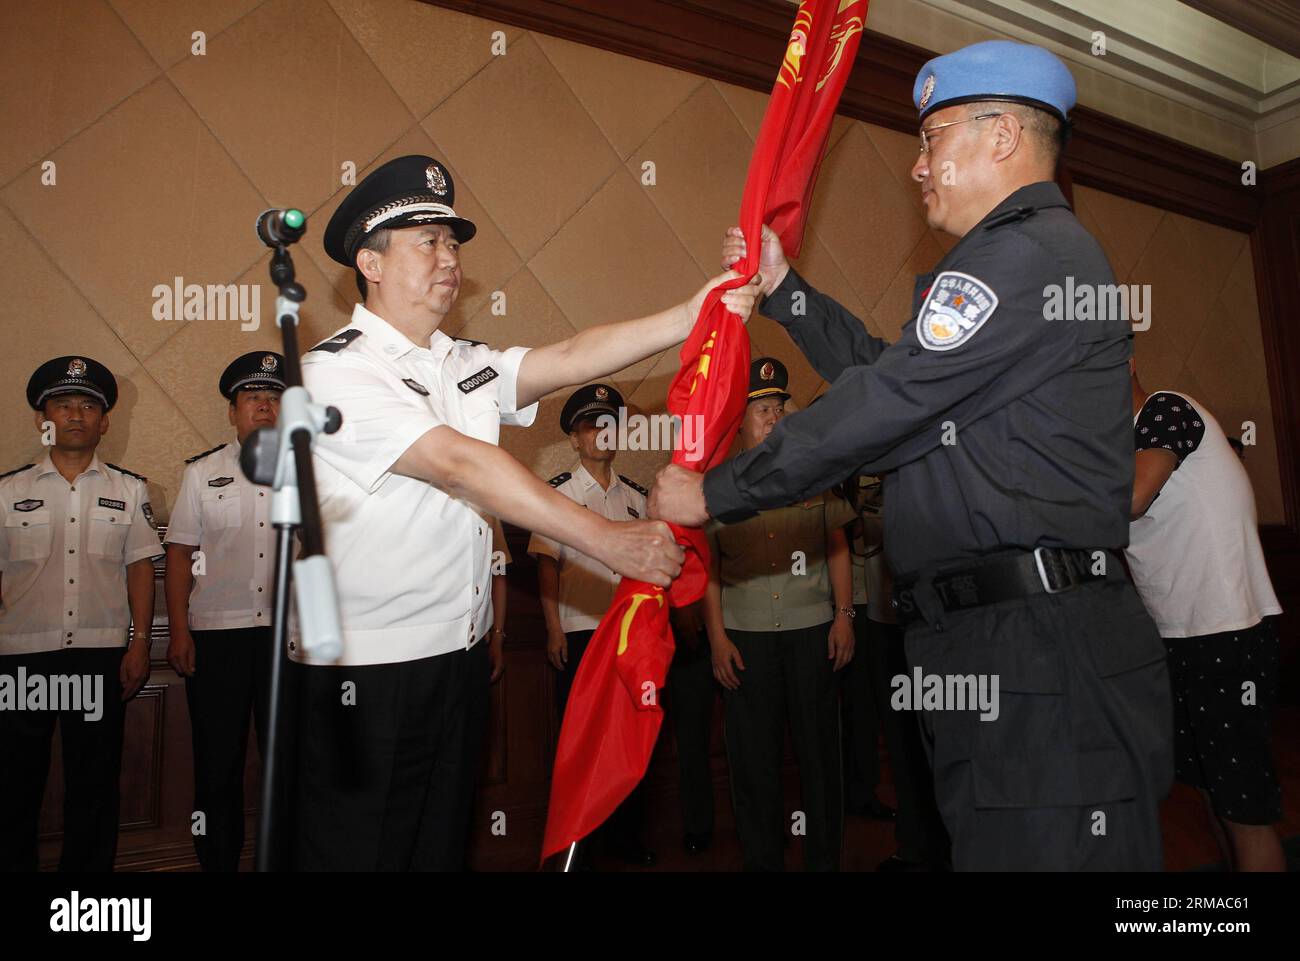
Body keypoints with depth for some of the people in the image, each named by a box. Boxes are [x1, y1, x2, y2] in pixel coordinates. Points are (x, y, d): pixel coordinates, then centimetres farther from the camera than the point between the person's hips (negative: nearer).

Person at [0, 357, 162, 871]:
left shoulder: (129, 490, 6)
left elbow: (140, 569, 4)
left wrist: (139, 643, -2)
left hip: (102, 654, 0)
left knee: (94, 782, 8)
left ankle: (88, 867, 21)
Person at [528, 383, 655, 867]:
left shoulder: (634, 495, 11)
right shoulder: (558, 492, -1)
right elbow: (546, 564, -4)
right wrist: (554, 629, -10)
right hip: (580, 632, -4)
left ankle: (627, 834, 25)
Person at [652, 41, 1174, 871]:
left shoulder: (1026, 255, -14)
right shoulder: (1031, 252, 22)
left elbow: (882, 408, -18)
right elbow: (884, 373, 21)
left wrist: (713, 494, -10)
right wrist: (782, 287, 20)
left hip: (1040, 649, -10)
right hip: (997, 643, 10)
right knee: (993, 840, 18)